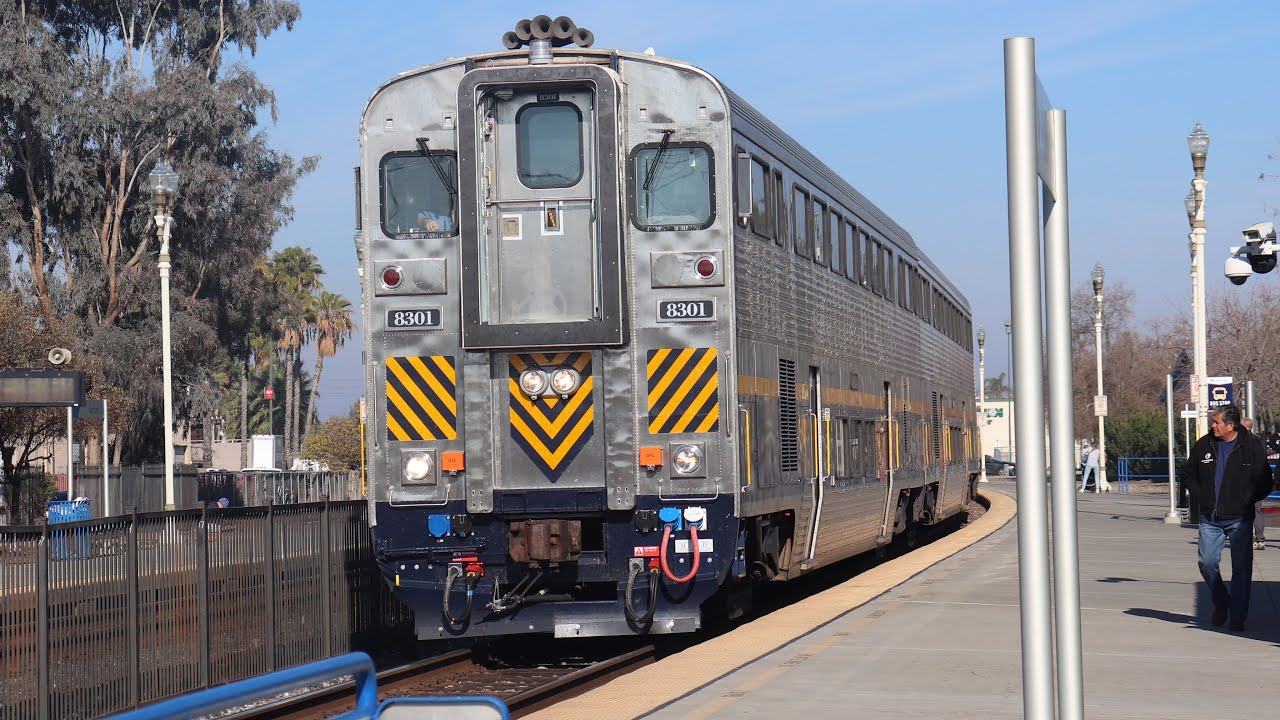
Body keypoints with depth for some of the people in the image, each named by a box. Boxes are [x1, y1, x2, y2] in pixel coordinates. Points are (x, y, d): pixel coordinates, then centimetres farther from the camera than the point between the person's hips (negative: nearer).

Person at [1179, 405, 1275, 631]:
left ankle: (1237, 617, 7)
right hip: (1209, 519, 3)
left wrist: (1245, 501, -10)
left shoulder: (1252, 446, -5)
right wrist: (1200, 497, 2)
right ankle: (1221, 602, 23)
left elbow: (1264, 483, -2)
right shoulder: (1204, 445, 4)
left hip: (1239, 519, -3)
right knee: (1207, 562, -1)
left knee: (1241, 569, -1)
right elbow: (1188, 475, 16)